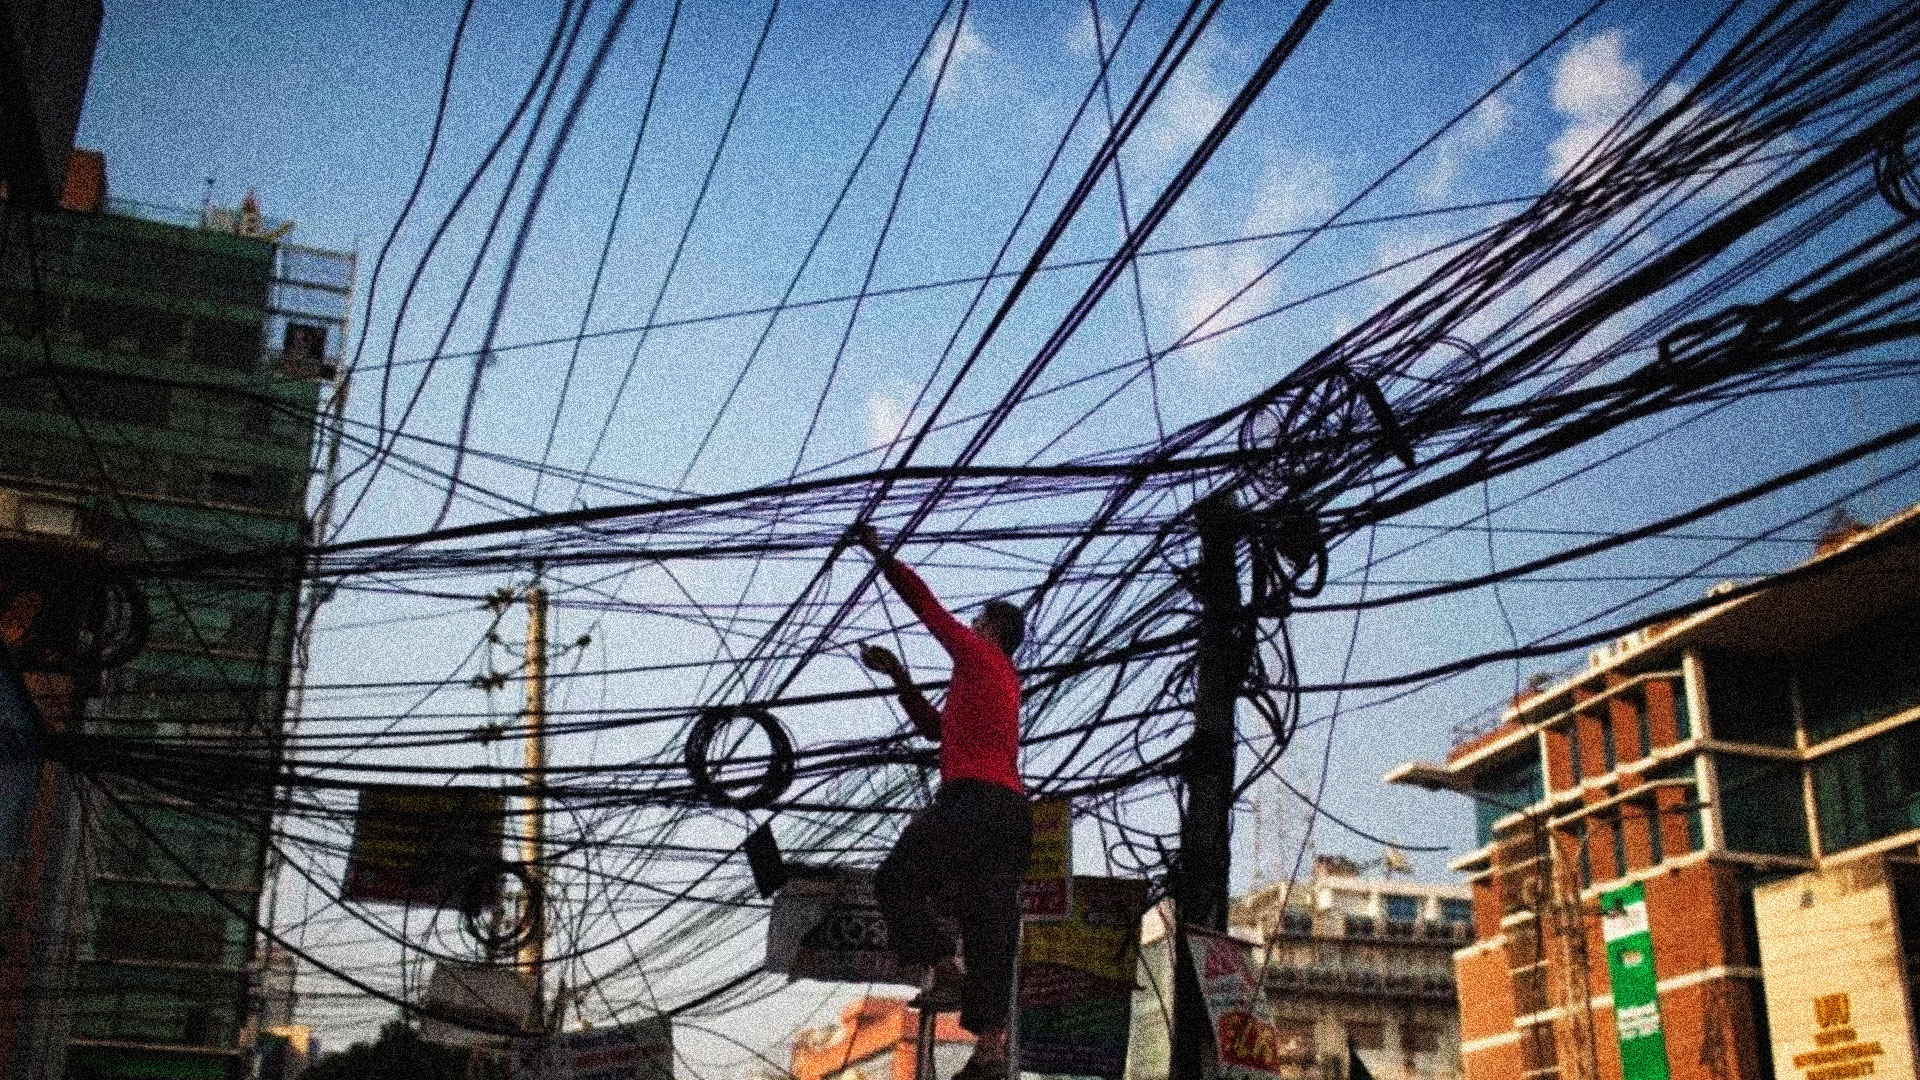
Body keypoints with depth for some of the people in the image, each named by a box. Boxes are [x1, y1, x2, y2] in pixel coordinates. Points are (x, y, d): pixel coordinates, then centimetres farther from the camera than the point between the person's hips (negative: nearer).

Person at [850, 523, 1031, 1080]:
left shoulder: (980, 657, 9)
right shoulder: (1005, 685, 32)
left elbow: (925, 603, 10)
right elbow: (935, 726, 38)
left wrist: (879, 554, 17)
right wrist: (899, 677, 32)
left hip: (972, 799, -8)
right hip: (1014, 809, 8)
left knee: (897, 879, 1)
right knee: (991, 918, -2)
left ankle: (944, 967, -17)